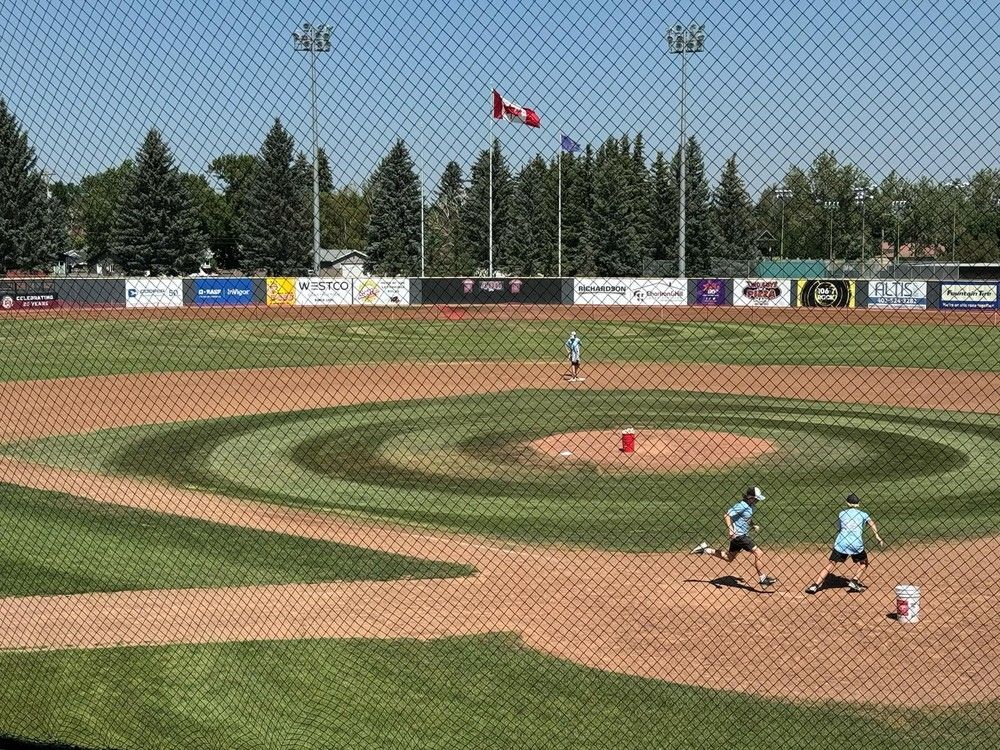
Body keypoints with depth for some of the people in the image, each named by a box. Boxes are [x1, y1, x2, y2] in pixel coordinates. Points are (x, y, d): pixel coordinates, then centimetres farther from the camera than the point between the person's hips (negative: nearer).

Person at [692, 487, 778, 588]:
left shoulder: (750, 506, 11)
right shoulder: (742, 506, -18)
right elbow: (726, 515, -24)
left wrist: (753, 525, 11)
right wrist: (731, 529, -34)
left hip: (743, 535, 10)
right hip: (738, 535, -10)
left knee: (729, 558, 21)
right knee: (758, 553, -14)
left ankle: (705, 549, 28)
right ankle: (763, 579, -10)